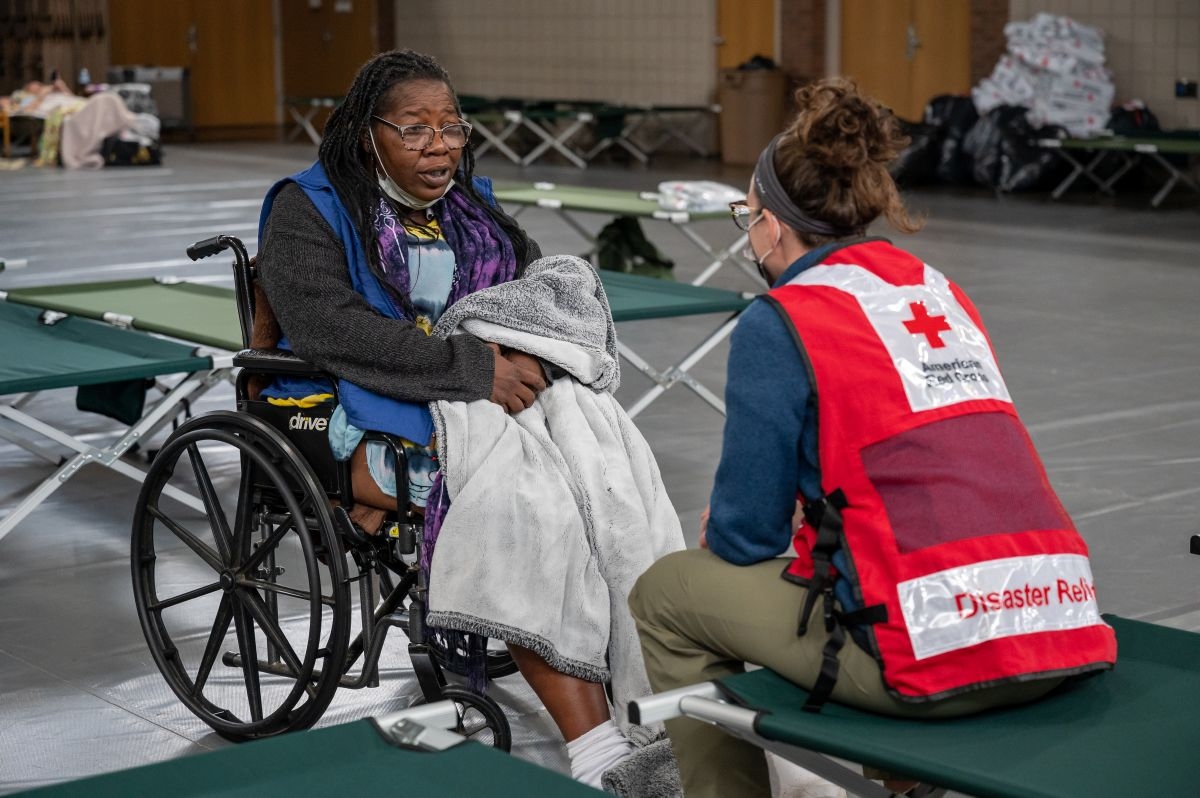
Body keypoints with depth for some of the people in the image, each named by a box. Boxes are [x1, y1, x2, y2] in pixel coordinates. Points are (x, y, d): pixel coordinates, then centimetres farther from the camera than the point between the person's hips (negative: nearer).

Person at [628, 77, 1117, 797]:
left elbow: (747, 534, -1)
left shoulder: (780, 323, -4)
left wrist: (718, 531, 21)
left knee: (668, 594, 14)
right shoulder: (942, 292, 16)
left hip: (936, 655, -7)